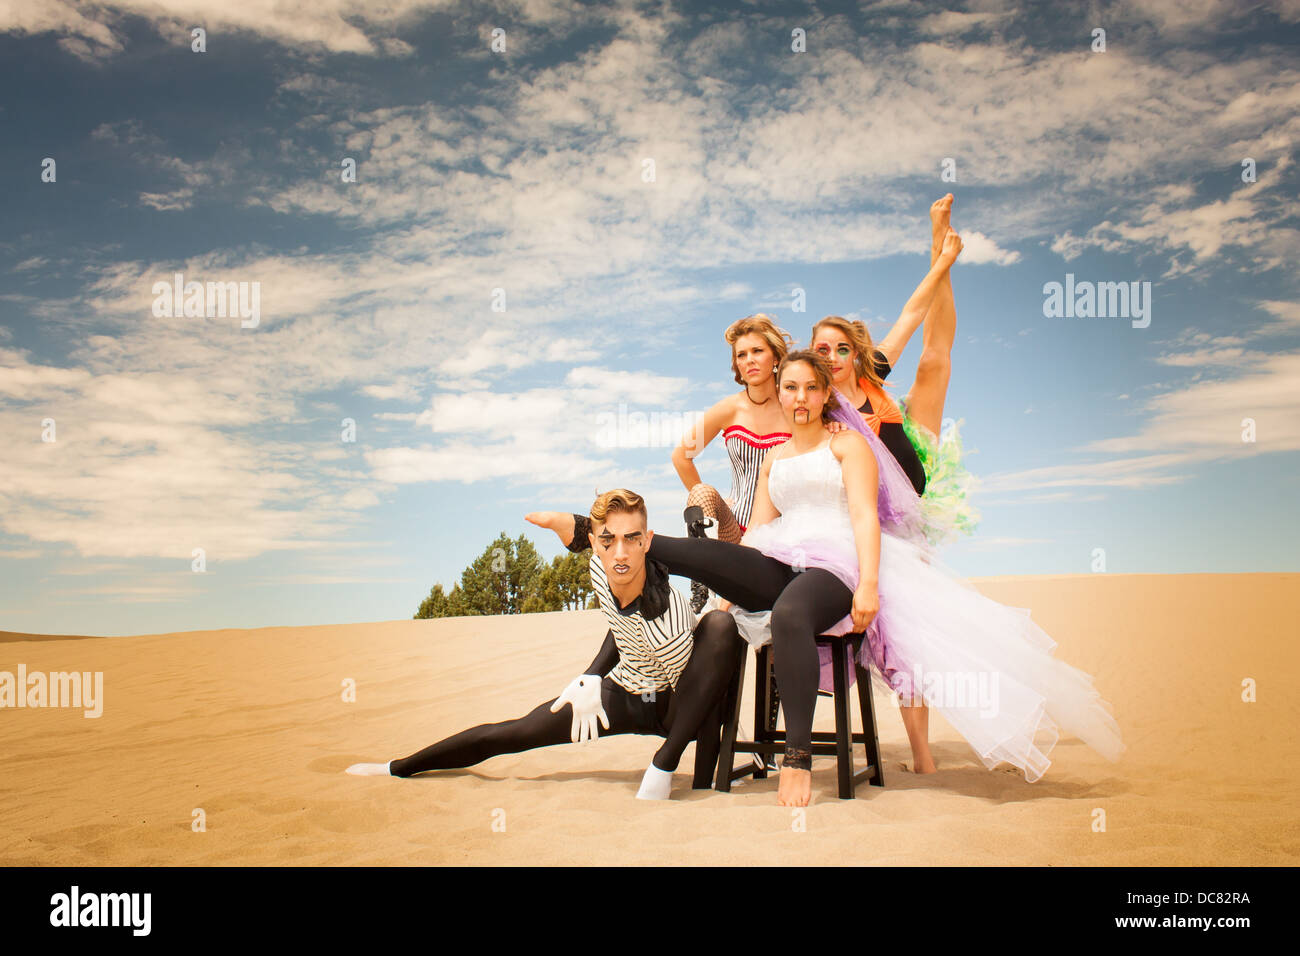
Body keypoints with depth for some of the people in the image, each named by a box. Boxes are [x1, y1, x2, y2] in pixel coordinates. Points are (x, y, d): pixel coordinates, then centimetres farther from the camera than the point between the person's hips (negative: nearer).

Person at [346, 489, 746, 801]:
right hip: (624, 693, 5)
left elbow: (698, 692, -23)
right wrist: (590, 678, -1)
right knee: (512, 732, 0)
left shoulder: (668, 615, -37)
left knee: (720, 624, -35)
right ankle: (398, 768, 24)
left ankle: (663, 769, -25)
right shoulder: (601, 569, -18)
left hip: (674, 706, -5)